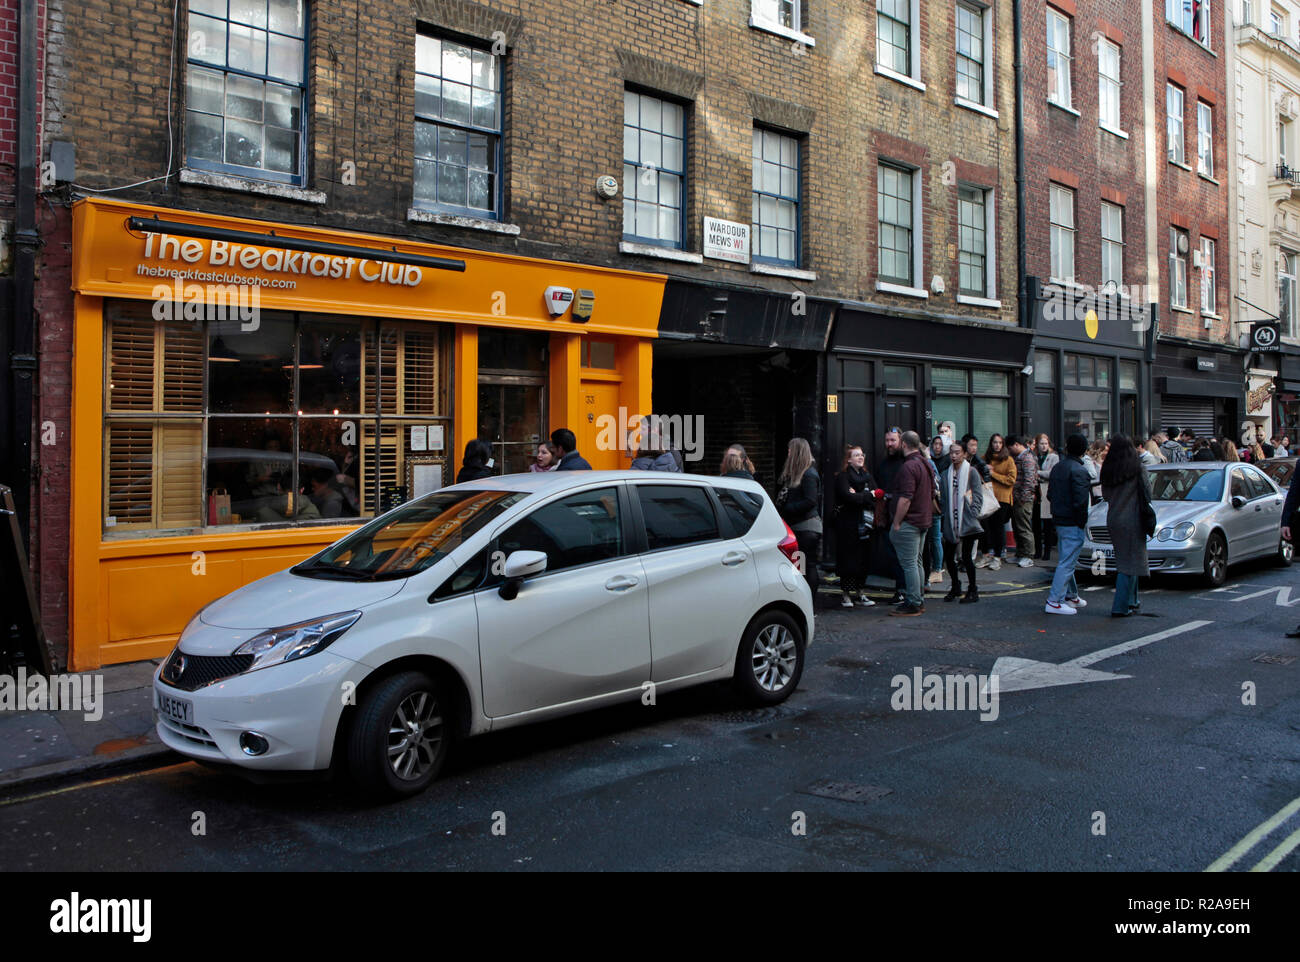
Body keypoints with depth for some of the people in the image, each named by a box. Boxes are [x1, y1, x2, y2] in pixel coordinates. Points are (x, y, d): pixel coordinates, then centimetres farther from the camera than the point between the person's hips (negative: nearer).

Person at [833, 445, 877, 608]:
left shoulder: (867, 477, 15)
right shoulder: (842, 477, -4)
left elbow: (877, 497, 2)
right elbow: (848, 497, -19)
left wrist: (858, 496, -12)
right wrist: (868, 495, -9)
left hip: (863, 525, 6)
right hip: (848, 525, -5)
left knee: (864, 559, 6)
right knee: (848, 559, -4)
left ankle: (861, 593, 15)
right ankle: (845, 594, 5)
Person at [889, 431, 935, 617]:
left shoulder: (909, 466, -18)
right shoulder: (925, 464, 14)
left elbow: (905, 499, -23)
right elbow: (932, 494, 21)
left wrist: (896, 523, -17)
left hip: (909, 523, -10)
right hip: (924, 521, 10)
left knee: (909, 564, -5)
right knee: (916, 562, 16)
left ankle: (913, 604, -3)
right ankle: (919, 600, 22)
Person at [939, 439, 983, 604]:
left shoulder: (971, 472, -1)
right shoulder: (945, 475, 11)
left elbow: (978, 496, -3)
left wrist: (972, 514, -11)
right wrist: (944, 517, 6)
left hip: (967, 522, -5)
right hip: (951, 522, 5)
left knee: (966, 556, -4)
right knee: (948, 555, 7)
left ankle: (972, 590, 9)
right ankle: (955, 587, 25)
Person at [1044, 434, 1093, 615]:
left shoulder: (1057, 467, 10)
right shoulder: (1079, 471, -17)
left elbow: (1050, 495, 15)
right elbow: (1080, 501, -21)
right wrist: (1083, 522, -11)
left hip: (1059, 520, 9)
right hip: (1073, 524, -9)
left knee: (1066, 560, 19)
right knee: (1067, 563, -6)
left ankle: (1071, 596, 31)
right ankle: (1054, 602, -8)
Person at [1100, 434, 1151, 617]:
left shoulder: (1107, 470, 2)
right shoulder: (1137, 468, -11)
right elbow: (1147, 493, -5)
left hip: (1113, 519, 6)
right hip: (1131, 520, -5)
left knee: (1123, 561, 17)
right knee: (1130, 562, -1)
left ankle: (1131, 601, 27)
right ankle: (1120, 607, -4)